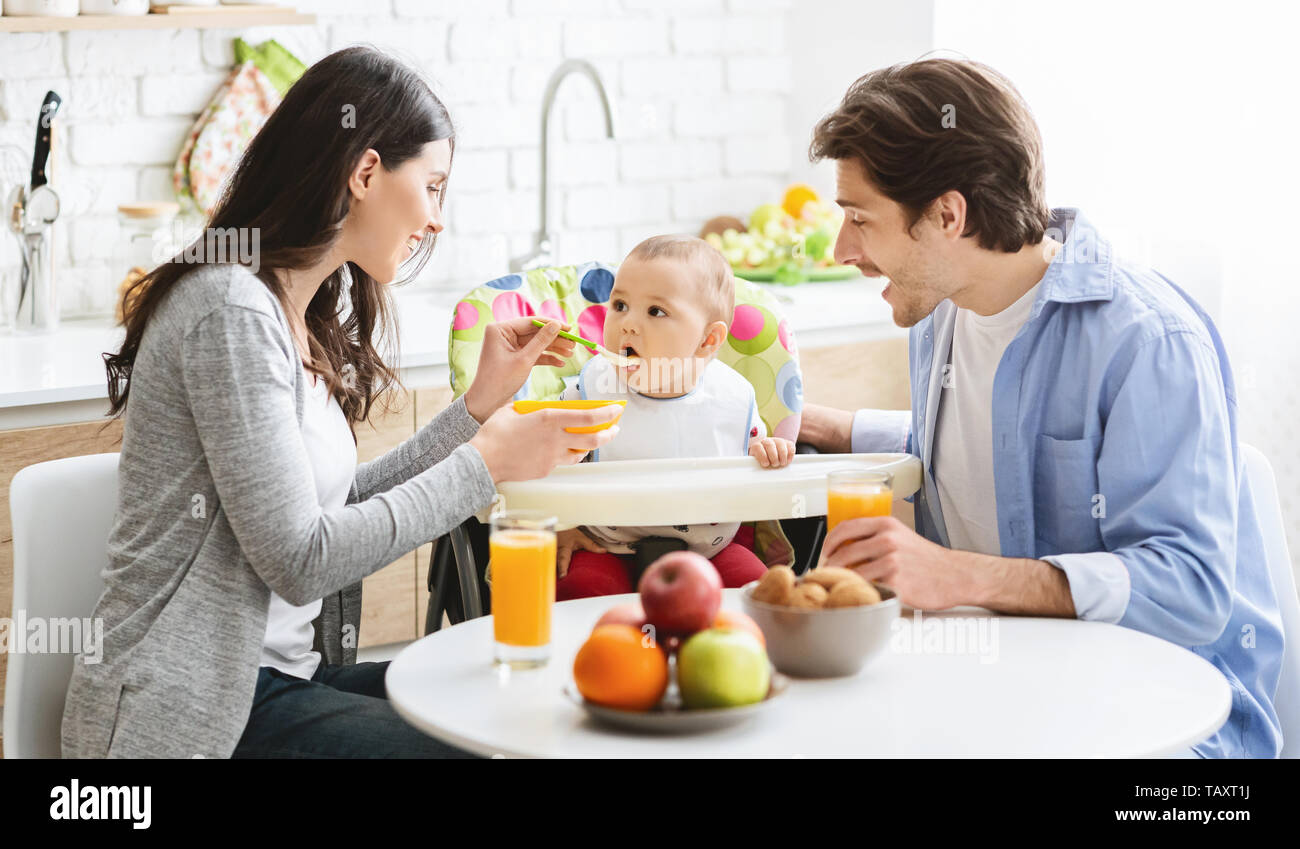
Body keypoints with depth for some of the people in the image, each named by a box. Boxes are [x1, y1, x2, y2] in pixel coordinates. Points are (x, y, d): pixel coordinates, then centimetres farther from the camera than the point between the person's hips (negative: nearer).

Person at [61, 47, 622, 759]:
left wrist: (480, 404, 11)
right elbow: (300, 560, -20)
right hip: (198, 715, -9)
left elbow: (345, 508, 11)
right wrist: (486, 462, -15)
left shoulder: (306, 320, 13)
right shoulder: (232, 308, -17)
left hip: (283, 676, 9)